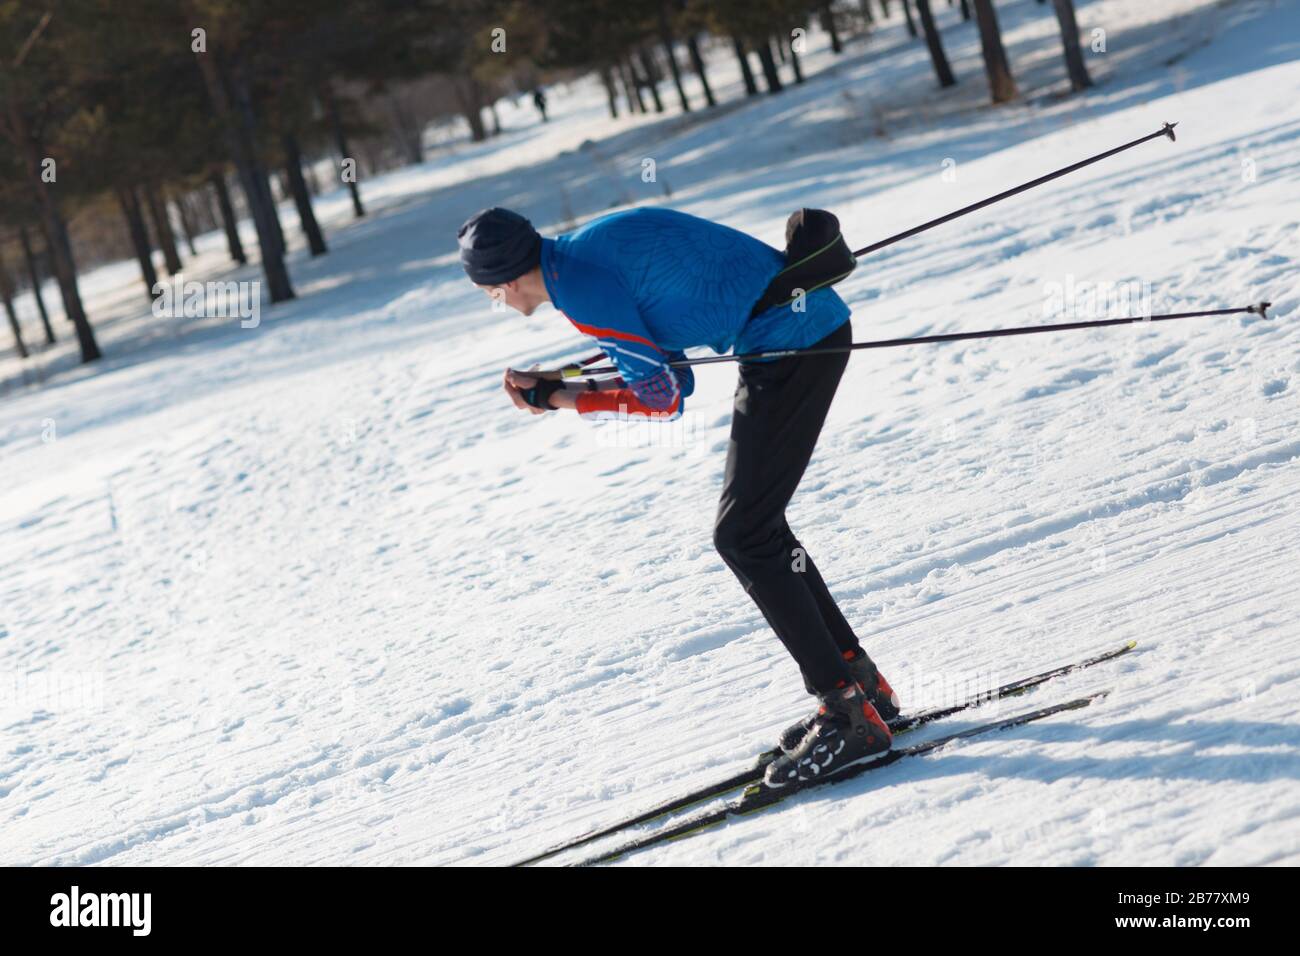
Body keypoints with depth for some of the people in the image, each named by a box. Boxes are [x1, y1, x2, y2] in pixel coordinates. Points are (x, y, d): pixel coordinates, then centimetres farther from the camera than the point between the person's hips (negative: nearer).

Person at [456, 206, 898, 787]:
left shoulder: (581, 290, -17)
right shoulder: (586, 248, 12)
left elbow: (663, 398, -12)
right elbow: (655, 356, 18)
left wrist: (560, 400, -3)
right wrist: (559, 384, 13)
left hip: (793, 346, -10)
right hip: (817, 324, 10)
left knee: (741, 534, -7)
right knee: (754, 525, 16)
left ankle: (848, 712, -7)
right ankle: (860, 681, 22)